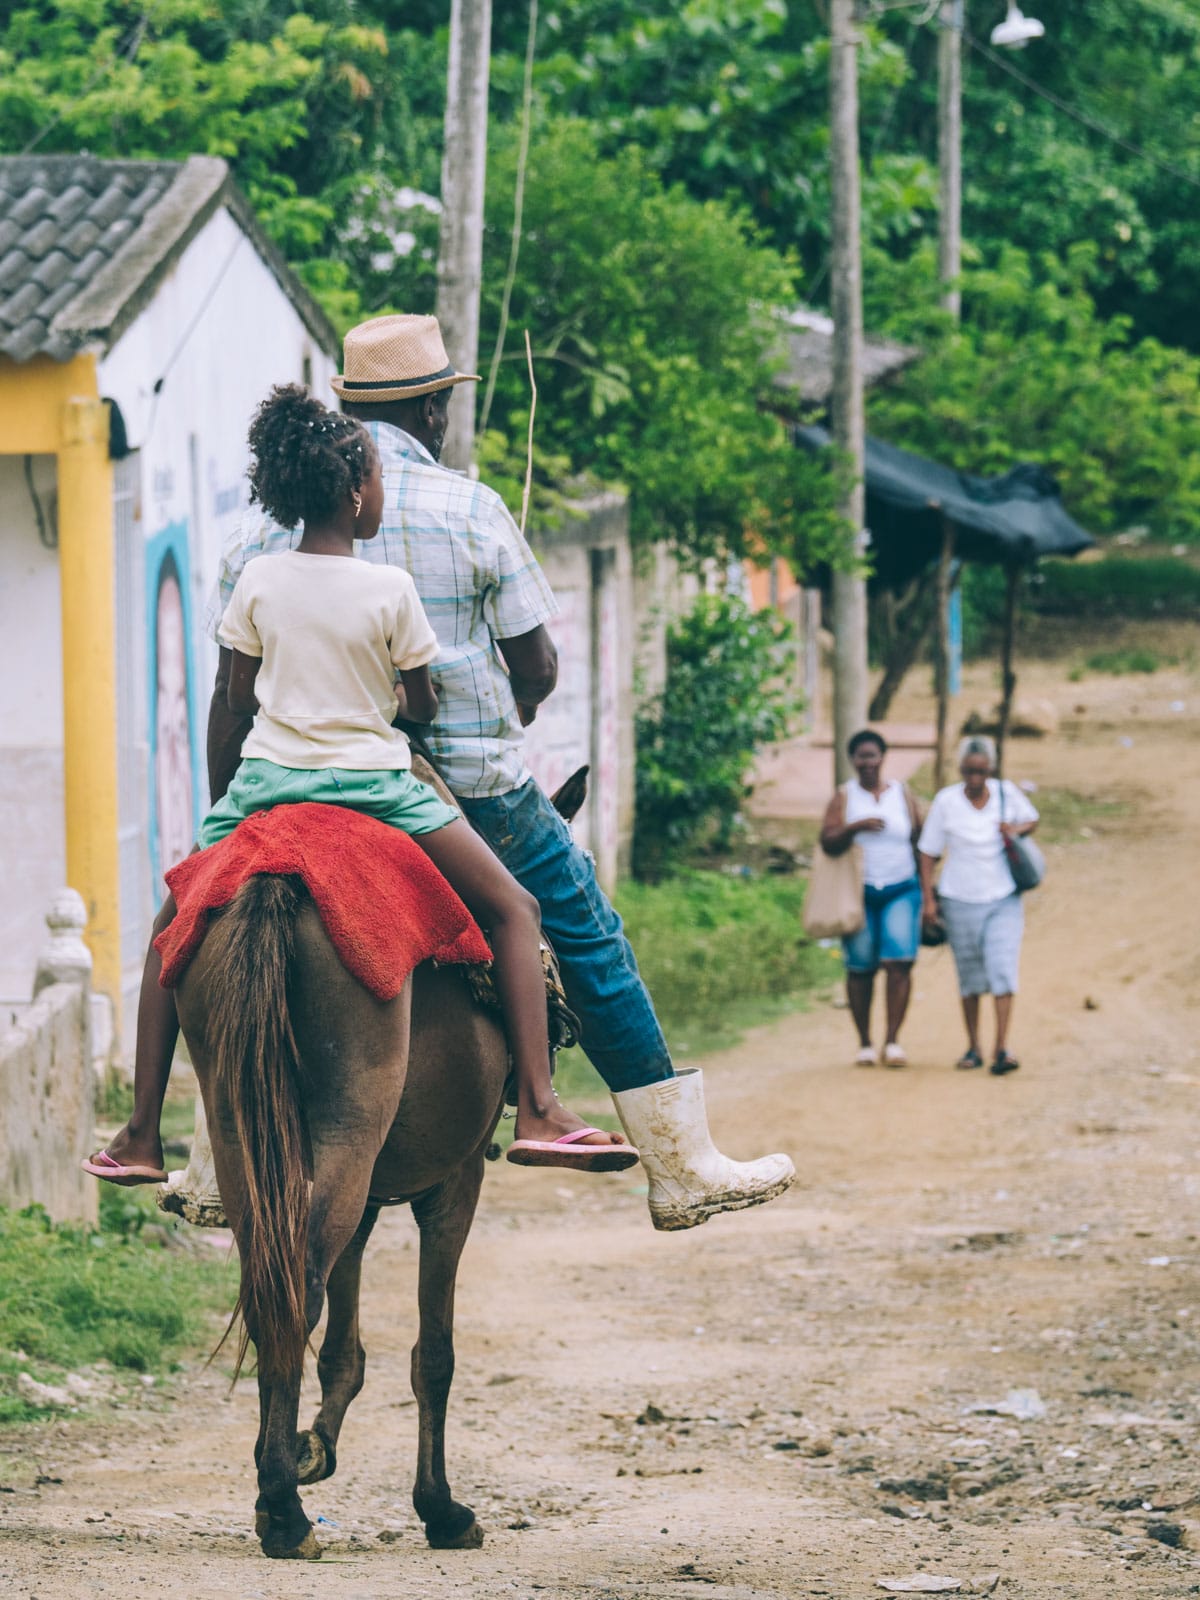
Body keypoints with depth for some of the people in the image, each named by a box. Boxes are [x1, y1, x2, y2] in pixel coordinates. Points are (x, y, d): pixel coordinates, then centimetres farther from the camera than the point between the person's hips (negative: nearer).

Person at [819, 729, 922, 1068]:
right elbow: (828, 842, -5)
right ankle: (864, 1044, 10)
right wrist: (855, 827, -23)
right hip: (858, 893, 0)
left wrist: (928, 889, 11)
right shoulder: (844, 797, 4)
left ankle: (893, 1040, -12)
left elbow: (920, 842, 12)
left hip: (901, 891, 0)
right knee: (860, 969, 0)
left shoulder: (902, 795, 8)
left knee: (899, 961, -14)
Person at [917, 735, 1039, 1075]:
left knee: (1002, 969, -13)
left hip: (1003, 899, 0)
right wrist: (928, 898, -8)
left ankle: (1002, 1049, -17)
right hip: (960, 901, 0)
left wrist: (1017, 829, -9)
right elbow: (928, 852, -3)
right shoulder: (946, 801, -8)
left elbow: (1032, 820, 15)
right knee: (970, 976, 9)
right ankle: (973, 1047, 22)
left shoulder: (1006, 793, -3)